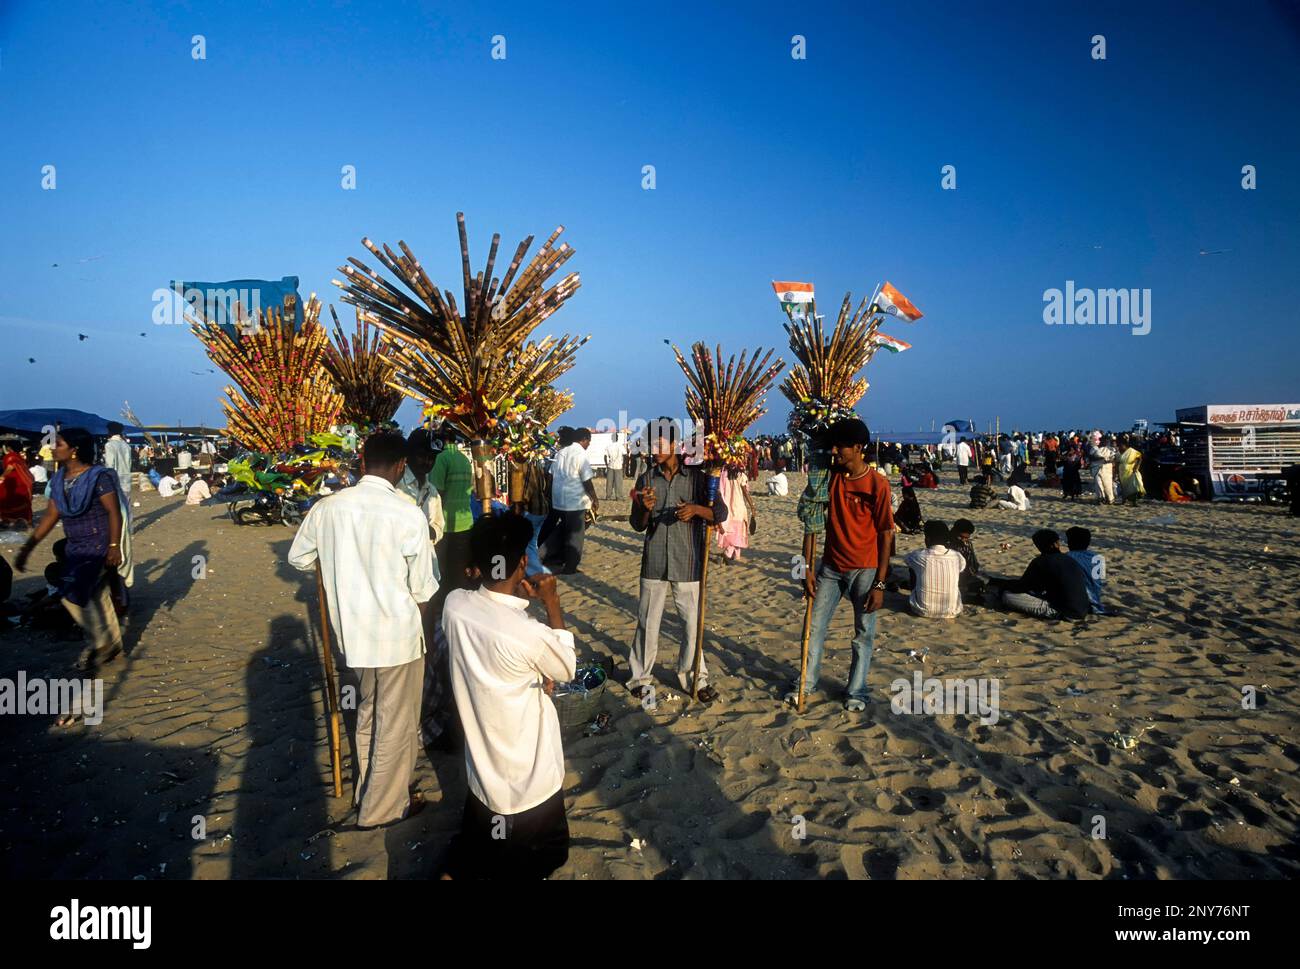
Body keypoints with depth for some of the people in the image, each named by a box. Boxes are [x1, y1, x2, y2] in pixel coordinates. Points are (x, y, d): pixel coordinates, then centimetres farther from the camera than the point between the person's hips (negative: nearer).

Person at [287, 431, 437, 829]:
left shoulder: (327, 507, -5)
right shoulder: (409, 515, -18)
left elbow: (298, 558, 10)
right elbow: (421, 591, -11)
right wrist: (427, 638, 4)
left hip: (352, 633, 5)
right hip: (398, 636, -5)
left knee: (367, 717, 26)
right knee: (396, 726, 13)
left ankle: (365, 792, 43)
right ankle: (383, 808, 28)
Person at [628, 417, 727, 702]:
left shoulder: (697, 478, -1)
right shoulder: (646, 480, 5)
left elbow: (721, 513, -1)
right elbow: (637, 525, 7)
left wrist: (697, 509, -19)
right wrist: (645, 508, -15)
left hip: (688, 563, -1)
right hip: (654, 563, 2)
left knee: (693, 622, 4)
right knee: (647, 622, 7)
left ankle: (694, 677, 21)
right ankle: (641, 677, 21)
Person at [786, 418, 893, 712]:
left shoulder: (877, 484, -14)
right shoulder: (829, 476, -3)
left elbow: (886, 535, -11)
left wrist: (879, 583, -12)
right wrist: (807, 567, -4)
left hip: (865, 570, -4)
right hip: (831, 567, 4)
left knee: (863, 633, 7)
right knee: (815, 626, 9)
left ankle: (857, 691, 22)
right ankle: (807, 683, 24)